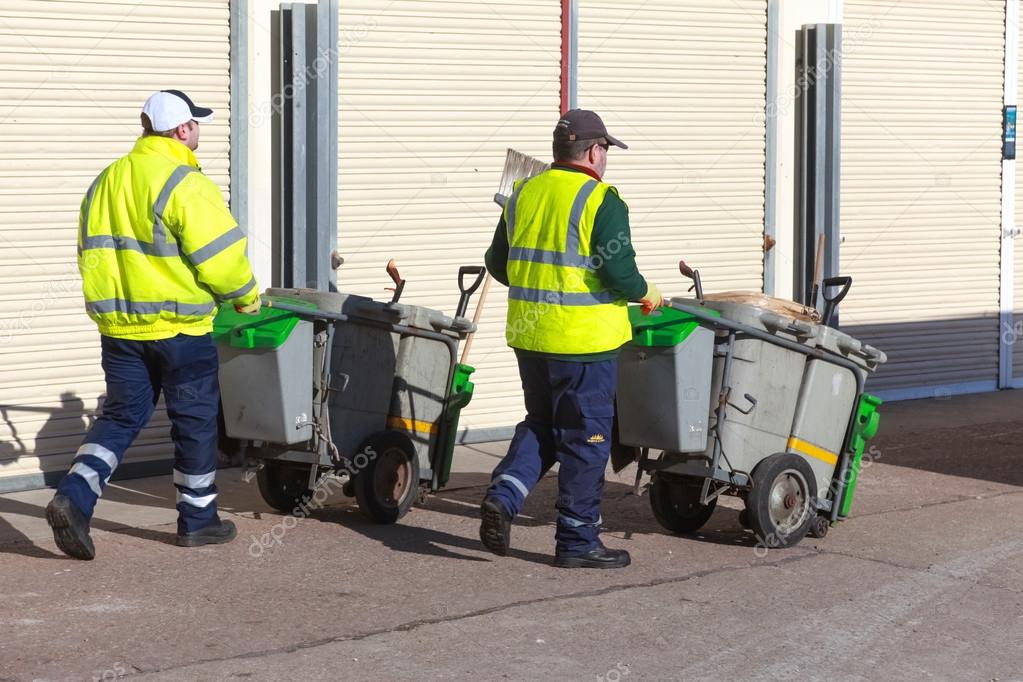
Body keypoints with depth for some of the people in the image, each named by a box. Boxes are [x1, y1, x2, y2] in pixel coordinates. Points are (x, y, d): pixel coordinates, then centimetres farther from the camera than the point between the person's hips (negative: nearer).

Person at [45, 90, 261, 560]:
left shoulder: (107, 180, 10)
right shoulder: (185, 183, -14)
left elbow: (92, 254, 16)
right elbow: (219, 254, -16)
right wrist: (246, 297, 1)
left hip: (119, 325, 6)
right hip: (178, 326, -6)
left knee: (121, 415, 12)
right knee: (194, 420, 8)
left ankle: (74, 497, -6)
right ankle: (197, 519, 18)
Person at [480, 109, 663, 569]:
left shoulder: (523, 194, 8)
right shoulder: (601, 200, -12)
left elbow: (497, 263, 14)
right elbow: (619, 273, -18)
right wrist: (645, 294, 2)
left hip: (530, 335, 6)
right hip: (583, 340, -6)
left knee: (540, 424, 21)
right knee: (586, 437, 5)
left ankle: (503, 495, 0)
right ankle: (577, 541, 11)